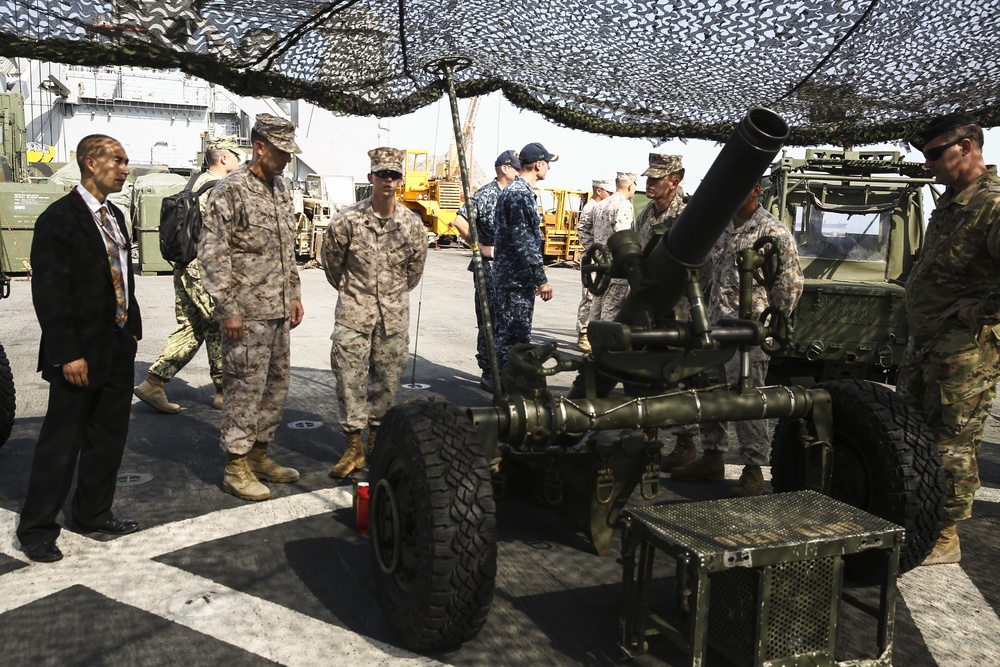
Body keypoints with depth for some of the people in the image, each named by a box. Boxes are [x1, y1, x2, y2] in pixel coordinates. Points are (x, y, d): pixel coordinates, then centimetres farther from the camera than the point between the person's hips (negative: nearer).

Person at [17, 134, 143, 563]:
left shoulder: (114, 216, 11)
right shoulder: (59, 219, -13)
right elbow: (49, 293, -17)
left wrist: (133, 329, 12)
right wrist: (67, 354, -20)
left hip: (119, 349, 8)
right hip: (82, 352, -8)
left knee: (108, 437, 15)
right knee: (61, 441, 1)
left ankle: (93, 514, 29)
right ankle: (36, 528, 15)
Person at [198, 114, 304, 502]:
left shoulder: (280, 188, 13)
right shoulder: (230, 191, -12)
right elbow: (212, 254, -15)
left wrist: (294, 294, 17)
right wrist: (228, 309, -17)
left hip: (278, 311, 8)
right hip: (248, 313, -8)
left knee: (276, 385, 14)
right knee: (245, 388, -2)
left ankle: (259, 455, 27)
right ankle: (236, 468, 10)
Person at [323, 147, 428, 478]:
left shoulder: (412, 223, -1)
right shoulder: (348, 220, -8)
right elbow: (331, 258, 7)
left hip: (393, 313, 2)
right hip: (354, 312, -2)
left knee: (387, 377, 9)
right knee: (350, 375, -3)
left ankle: (377, 439, 25)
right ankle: (353, 446, 7)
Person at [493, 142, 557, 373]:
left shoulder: (512, 190, 16)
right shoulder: (521, 194, -17)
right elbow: (524, 242, -21)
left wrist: (537, 271, 25)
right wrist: (541, 279, -18)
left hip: (511, 274, 11)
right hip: (518, 276, -11)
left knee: (507, 332, 16)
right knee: (514, 335, -4)